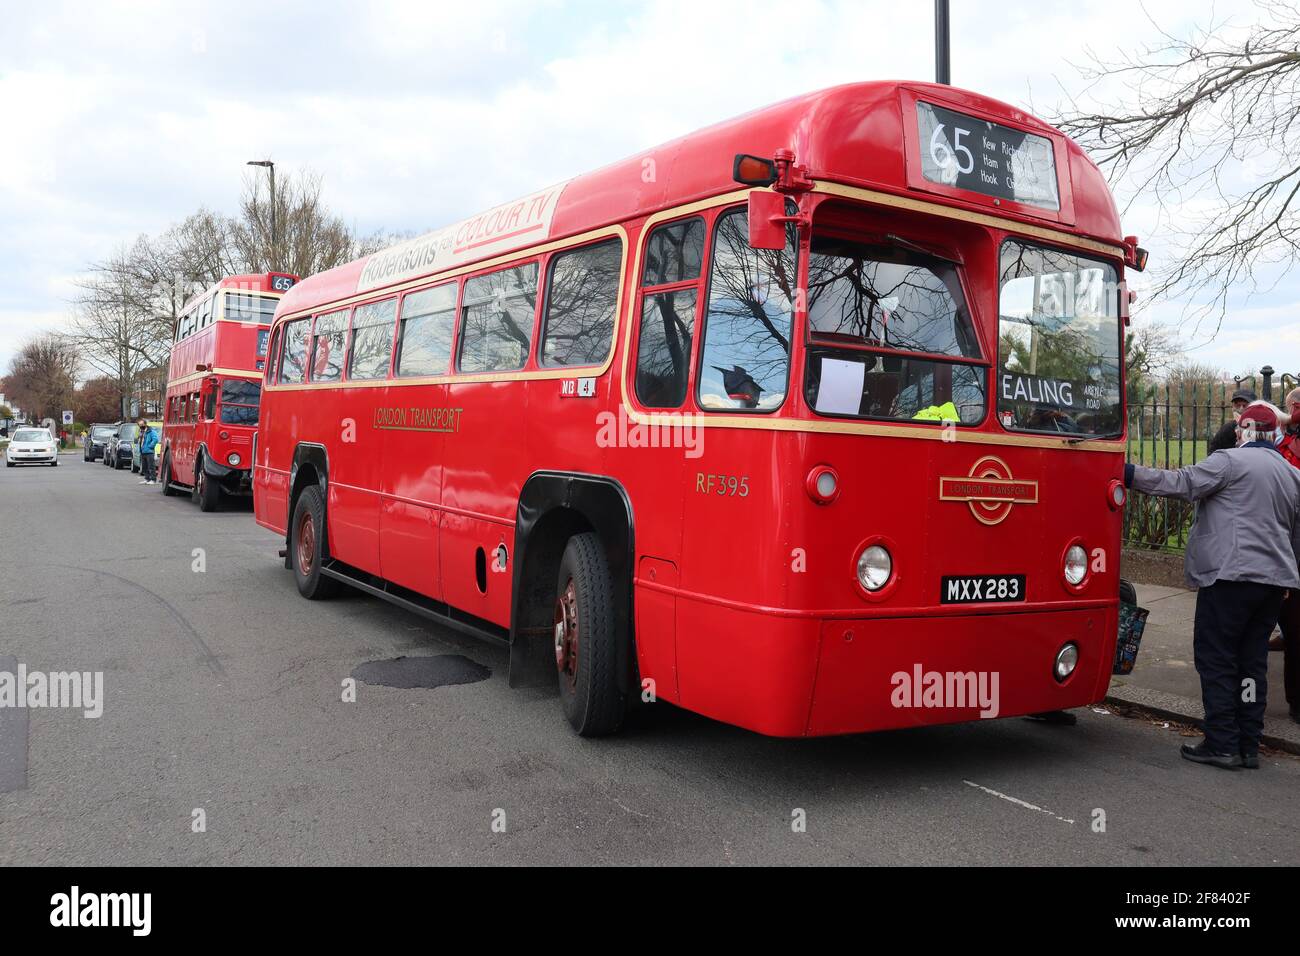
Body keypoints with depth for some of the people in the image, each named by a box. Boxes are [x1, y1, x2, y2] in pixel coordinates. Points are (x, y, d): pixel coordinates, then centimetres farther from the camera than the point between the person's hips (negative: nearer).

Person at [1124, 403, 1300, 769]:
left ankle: (1222, 744, -1)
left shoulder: (1231, 460, -6)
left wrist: (1128, 474, -11)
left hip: (1231, 574, -7)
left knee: (1216, 658, -1)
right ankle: (1248, 746, 15)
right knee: (1253, 661, 12)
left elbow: (1180, 483, -14)